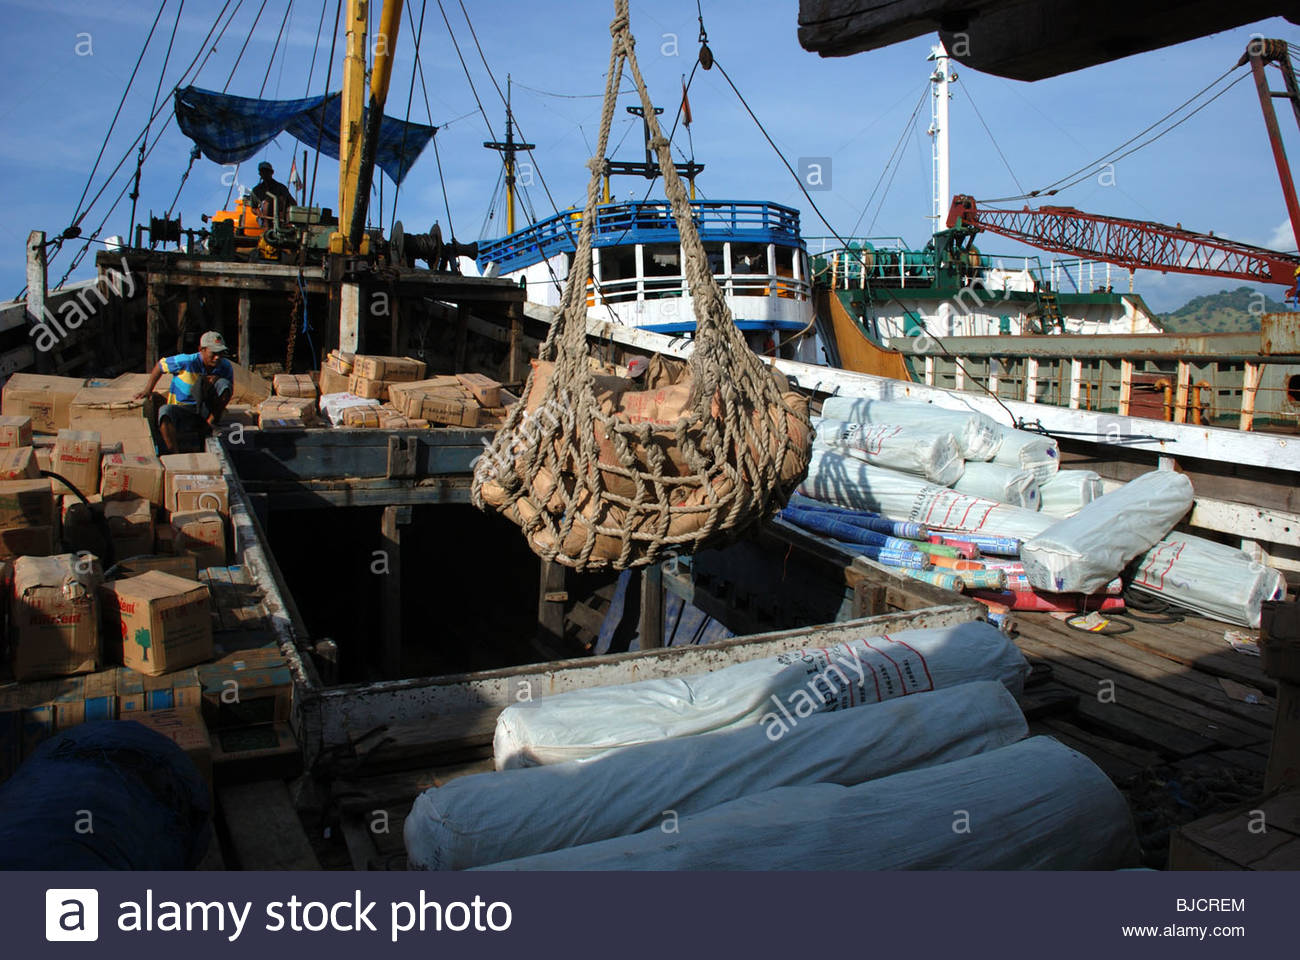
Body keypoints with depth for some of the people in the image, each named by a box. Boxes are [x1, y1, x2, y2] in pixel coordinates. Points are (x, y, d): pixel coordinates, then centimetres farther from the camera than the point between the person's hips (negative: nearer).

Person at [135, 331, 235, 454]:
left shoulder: (226, 366, -6)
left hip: (205, 410, 2)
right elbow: (160, 365, 3)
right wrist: (148, 390, 5)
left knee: (223, 383, -21)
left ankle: (211, 423, -10)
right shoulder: (187, 362, -15)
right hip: (182, 409, -2)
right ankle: (174, 452, -37)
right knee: (165, 411, -36)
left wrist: (217, 379, -16)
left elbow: (229, 391, 6)